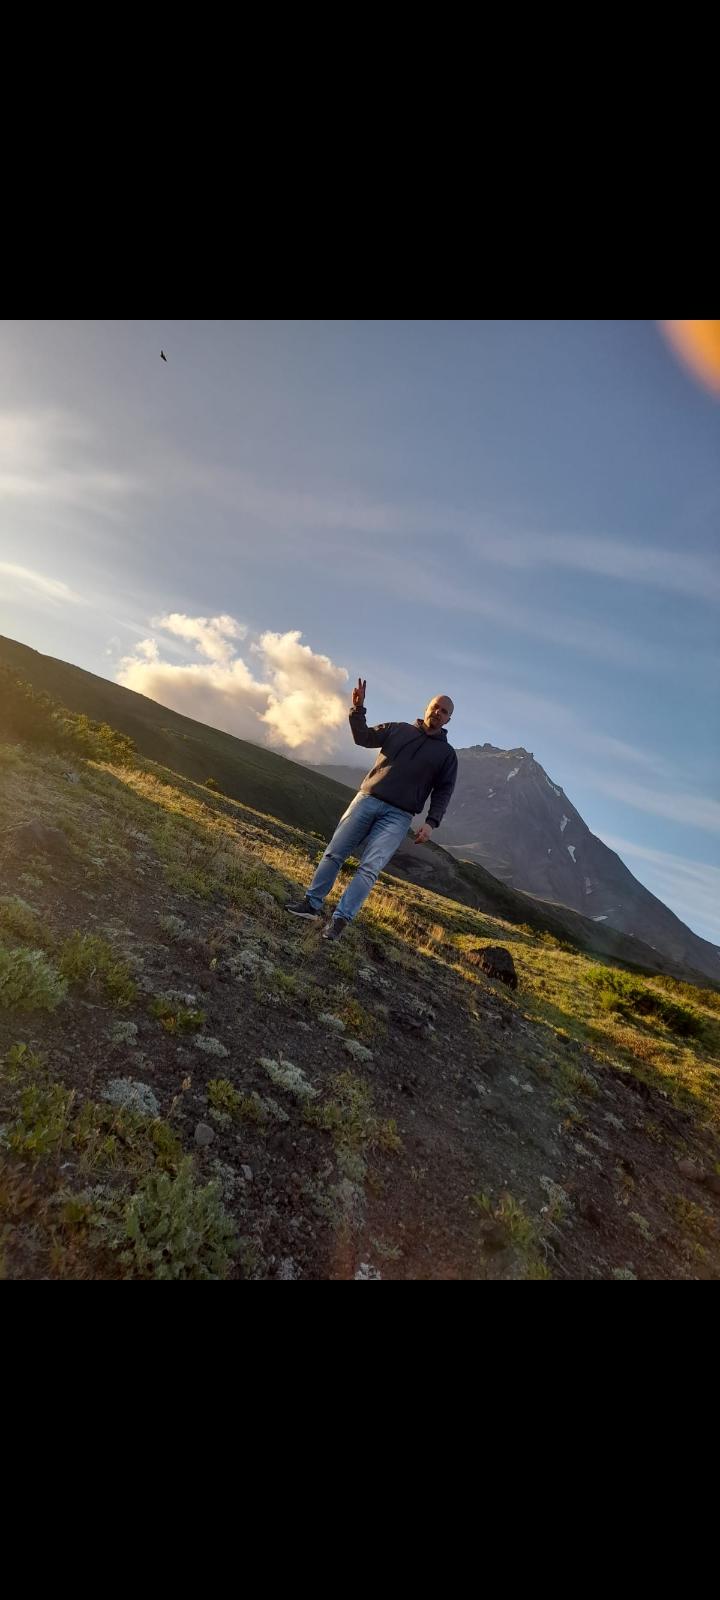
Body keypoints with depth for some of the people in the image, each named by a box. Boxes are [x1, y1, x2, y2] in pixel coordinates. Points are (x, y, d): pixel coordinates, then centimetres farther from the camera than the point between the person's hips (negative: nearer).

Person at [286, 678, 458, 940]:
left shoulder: (446, 754, 10)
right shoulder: (398, 729, 13)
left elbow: (443, 791, 7)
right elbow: (364, 738, 7)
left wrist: (431, 822, -6)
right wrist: (358, 709, -9)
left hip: (398, 816, -2)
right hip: (367, 800, 2)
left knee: (369, 868, -13)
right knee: (334, 853, 2)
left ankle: (341, 919, -10)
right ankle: (312, 904, 13)